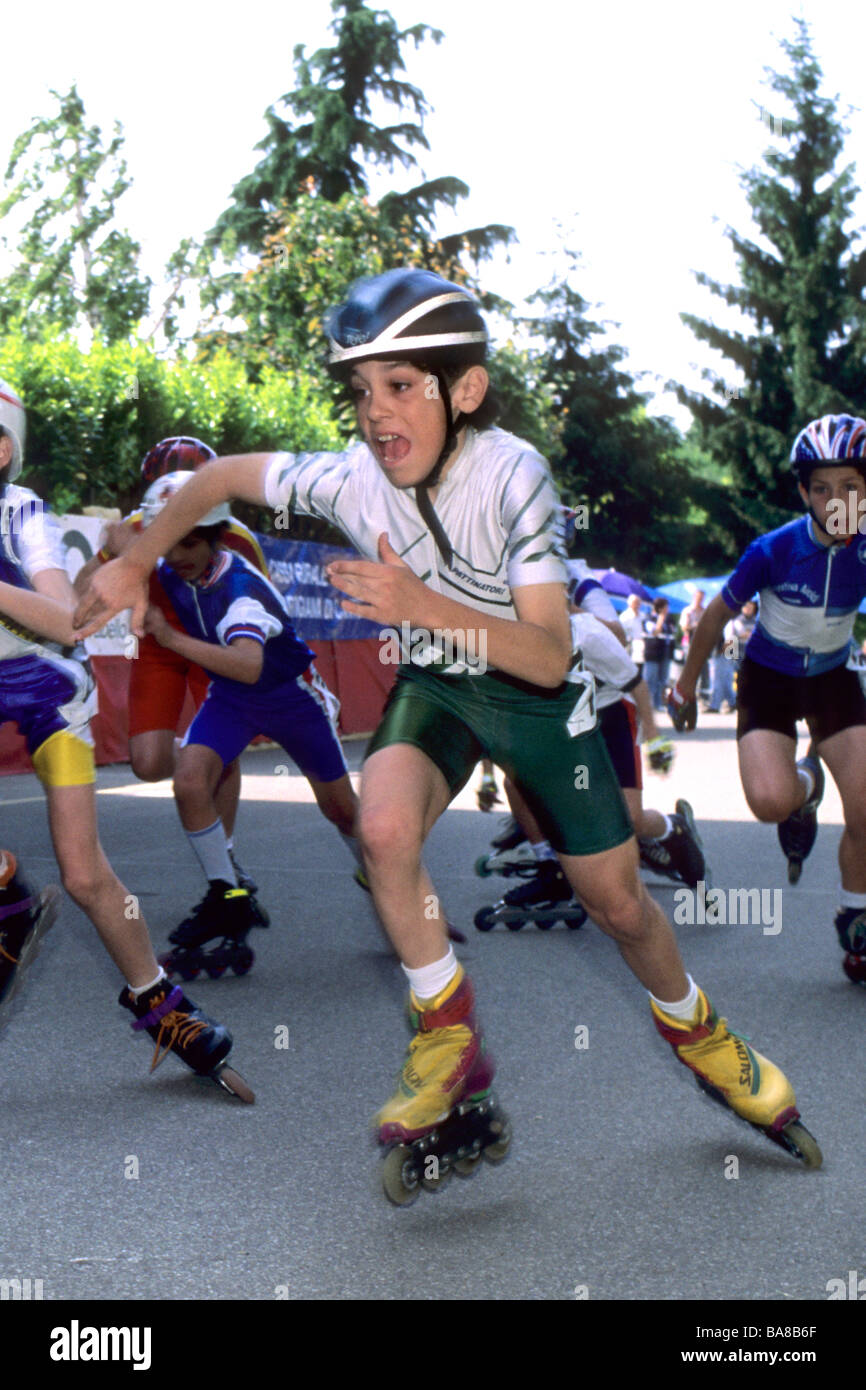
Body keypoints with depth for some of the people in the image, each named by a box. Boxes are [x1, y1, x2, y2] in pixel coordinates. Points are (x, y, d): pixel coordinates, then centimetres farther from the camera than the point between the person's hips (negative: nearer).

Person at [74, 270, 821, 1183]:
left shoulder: (512, 473, -29)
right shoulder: (349, 479, -21)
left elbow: (549, 656, -31)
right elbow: (221, 476, -3)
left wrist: (424, 605, -42)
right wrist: (133, 567, 2)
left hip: (537, 696, -1)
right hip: (437, 688, 2)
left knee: (617, 905, 5)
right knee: (384, 829, -30)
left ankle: (696, 1030, 38)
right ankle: (449, 1040, -7)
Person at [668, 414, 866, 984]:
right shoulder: (775, 551, -22)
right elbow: (717, 615, -7)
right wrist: (686, 685, 2)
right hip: (770, 679, -2)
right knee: (769, 800, -27)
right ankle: (805, 789, 12)